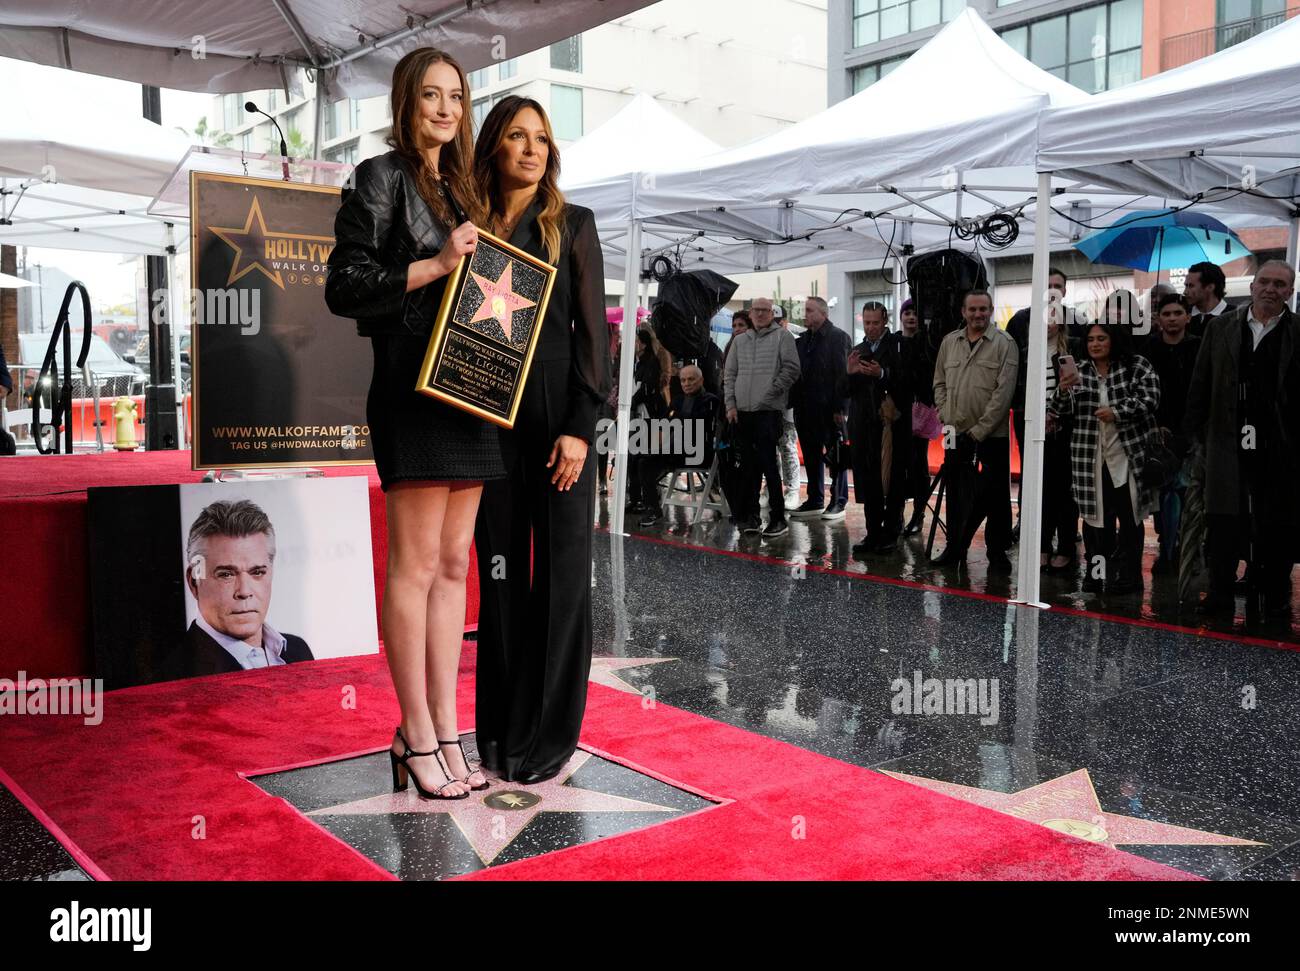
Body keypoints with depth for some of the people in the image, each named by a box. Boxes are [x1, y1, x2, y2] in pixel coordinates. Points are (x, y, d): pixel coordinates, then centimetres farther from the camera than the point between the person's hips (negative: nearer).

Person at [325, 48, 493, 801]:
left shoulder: (460, 187, 21)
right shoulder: (382, 179, 0)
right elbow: (344, 287, -9)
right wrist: (436, 265, -14)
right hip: (412, 389, -7)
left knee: (454, 564, 7)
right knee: (416, 564, -4)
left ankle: (446, 728, 14)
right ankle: (417, 738, 5)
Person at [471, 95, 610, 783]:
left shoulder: (572, 225, 4)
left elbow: (591, 329, -2)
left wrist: (578, 427, -12)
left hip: (558, 412, -2)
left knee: (561, 570, 0)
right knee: (500, 567, 8)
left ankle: (546, 735, 9)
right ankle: (499, 727, 18)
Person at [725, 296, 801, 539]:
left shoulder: (782, 336, 1)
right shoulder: (739, 340, 16)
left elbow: (791, 369, -5)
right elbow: (730, 374, 15)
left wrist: (771, 392, -11)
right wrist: (731, 404, 5)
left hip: (768, 410, -5)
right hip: (742, 411, 5)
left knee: (768, 464, -8)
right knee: (748, 465, 10)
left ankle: (778, 519, -2)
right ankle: (750, 516, 18)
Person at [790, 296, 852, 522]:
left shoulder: (838, 337, -5)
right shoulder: (801, 340, 14)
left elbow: (843, 373, -11)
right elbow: (796, 372, 13)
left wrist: (840, 408, -16)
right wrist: (794, 401, 4)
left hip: (829, 408, -6)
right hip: (805, 408, 6)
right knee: (811, 457, 11)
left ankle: (838, 502, 8)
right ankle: (814, 501, 19)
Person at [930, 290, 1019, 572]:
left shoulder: (1004, 343, -5)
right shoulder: (949, 342, 10)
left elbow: (1004, 391, -11)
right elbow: (940, 384, 15)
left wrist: (980, 430, -13)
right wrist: (945, 417, 0)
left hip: (992, 435, -4)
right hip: (956, 434, 5)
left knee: (996, 496, 2)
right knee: (956, 493, 13)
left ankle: (997, 553, 11)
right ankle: (955, 547, 26)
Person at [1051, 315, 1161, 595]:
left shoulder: (1138, 367, 1)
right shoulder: (1080, 371, 10)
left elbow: (1149, 399, -9)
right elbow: (1061, 410, 6)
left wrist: (1117, 412, -19)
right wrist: (1063, 390, -14)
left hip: (1129, 457, -3)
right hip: (1091, 458, 3)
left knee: (1130, 517, 2)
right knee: (1097, 516, 7)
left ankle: (1126, 576, 9)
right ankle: (1098, 573, 14)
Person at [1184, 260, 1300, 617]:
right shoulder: (1220, 328, 7)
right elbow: (1200, 383, 7)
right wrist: (1196, 430, 2)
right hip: (1228, 441, 1)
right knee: (1222, 520, 5)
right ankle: (1220, 592, 13)